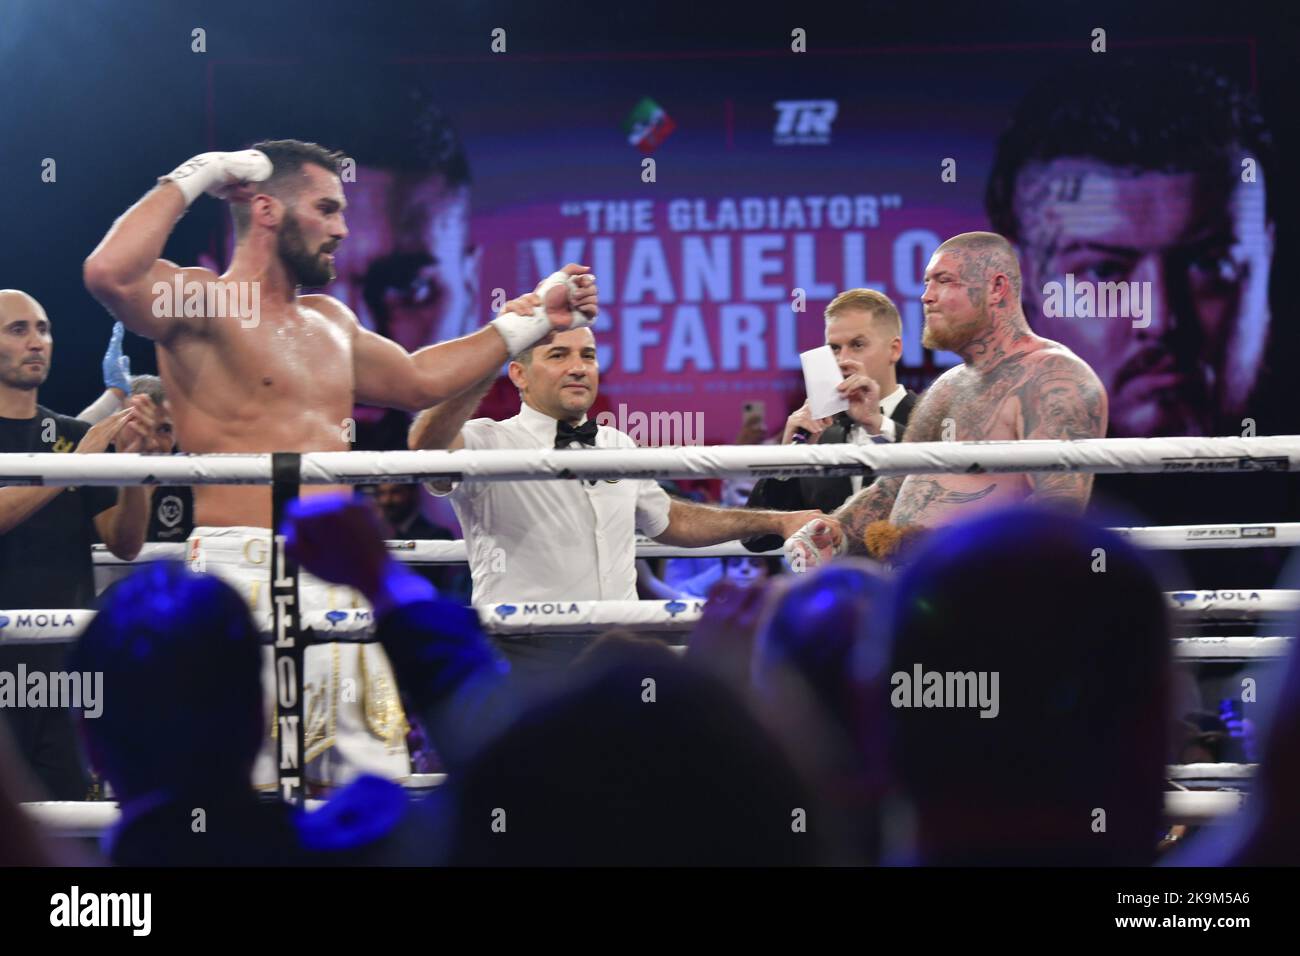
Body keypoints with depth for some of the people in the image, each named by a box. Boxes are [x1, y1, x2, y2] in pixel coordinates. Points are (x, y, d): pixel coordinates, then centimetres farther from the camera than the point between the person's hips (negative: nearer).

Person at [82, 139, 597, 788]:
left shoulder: (330, 322, 23)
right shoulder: (201, 303, -3)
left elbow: (417, 380, 37)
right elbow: (110, 273, -23)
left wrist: (533, 322, 37)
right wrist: (189, 181, -11)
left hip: (342, 587, 8)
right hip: (248, 583, -8)